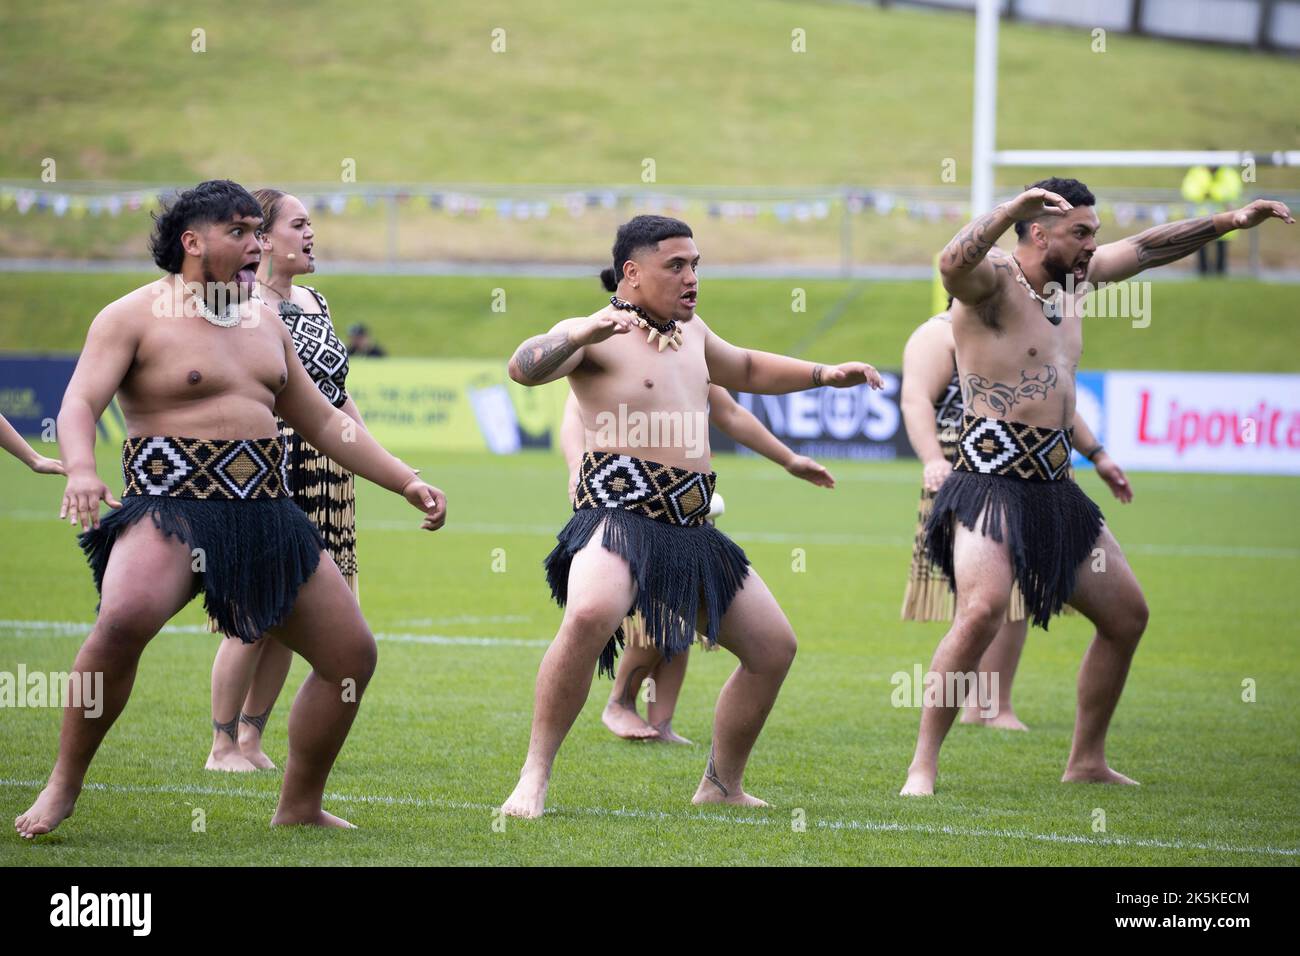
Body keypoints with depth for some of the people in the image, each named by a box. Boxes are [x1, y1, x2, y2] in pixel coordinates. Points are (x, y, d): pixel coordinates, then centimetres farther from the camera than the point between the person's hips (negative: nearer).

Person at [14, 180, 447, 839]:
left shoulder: (263, 324, 17)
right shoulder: (135, 316, -3)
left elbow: (322, 424, 23)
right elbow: (80, 403, -15)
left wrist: (407, 482, 17)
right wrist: (81, 472, -36)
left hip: (267, 518, 7)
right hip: (171, 510, -7)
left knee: (353, 654, 5)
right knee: (125, 618, -35)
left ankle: (299, 807, 22)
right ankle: (64, 786, -20)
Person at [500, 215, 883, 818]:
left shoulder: (689, 333, 21)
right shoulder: (596, 337, -5)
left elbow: (746, 369, 41)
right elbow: (525, 367, -24)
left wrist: (822, 375, 33)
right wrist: (581, 335, -41)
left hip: (690, 531, 9)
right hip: (618, 515, -9)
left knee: (774, 647, 11)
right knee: (591, 616, -37)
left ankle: (722, 786, 27)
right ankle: (534, 778, -30)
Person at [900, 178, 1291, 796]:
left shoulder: (1073, 279, 12)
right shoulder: (993, 280, -12)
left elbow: (1148, 248, 24)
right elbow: (952, 263, -36)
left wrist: (1230, 221, 22)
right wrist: (1011, 209, -48)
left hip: (1054, 486, 9)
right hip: (990, 482, -9)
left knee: (1127, 613, 15)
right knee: (981, 611, -29)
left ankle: (1086, 761, 26)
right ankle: (923, 764, -22)